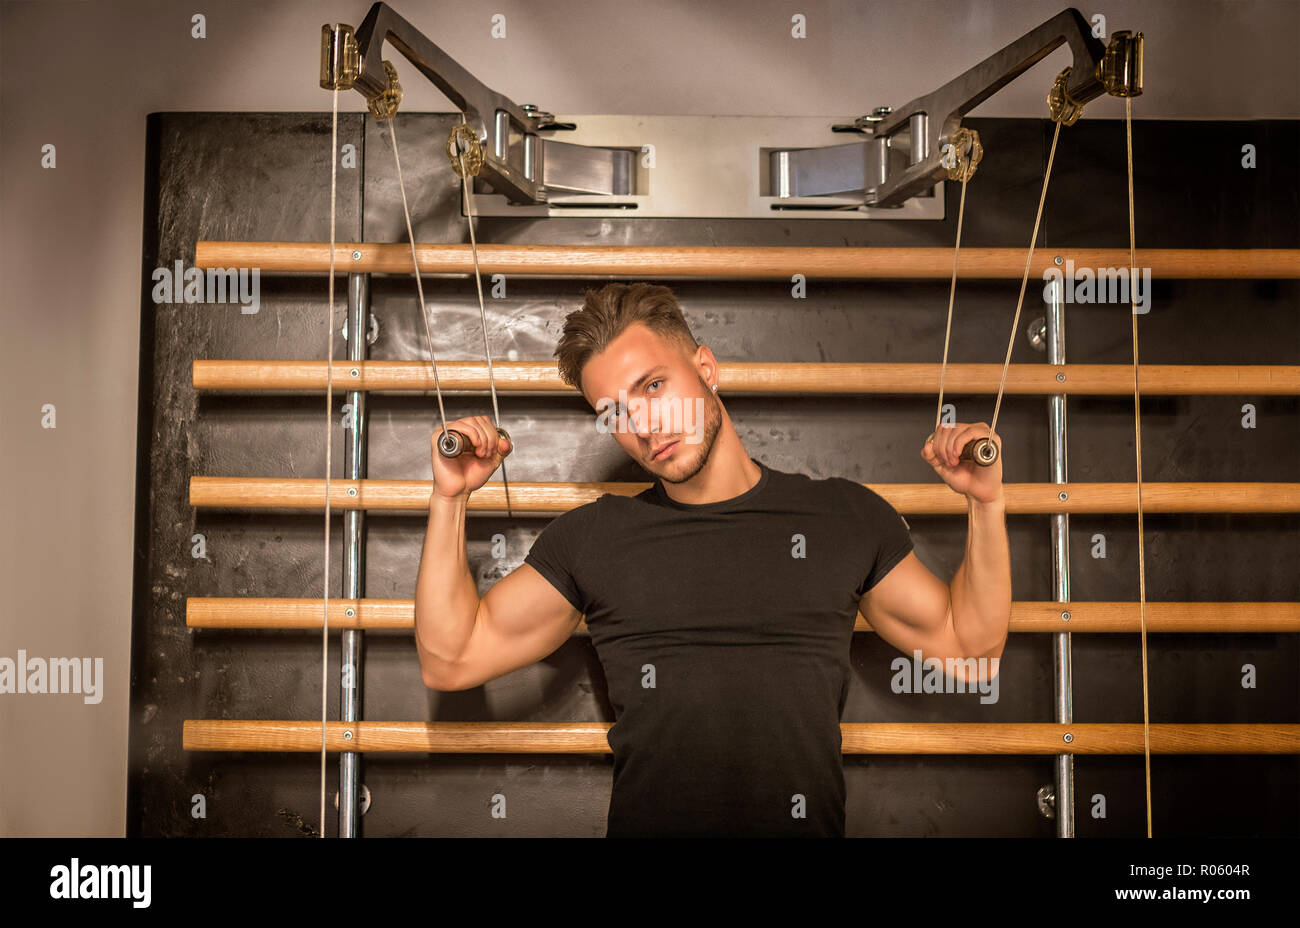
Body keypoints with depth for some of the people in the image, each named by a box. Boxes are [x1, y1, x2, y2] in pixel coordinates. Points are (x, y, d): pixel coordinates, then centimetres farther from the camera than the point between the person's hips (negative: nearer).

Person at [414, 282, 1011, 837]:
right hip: (647, 824, 2)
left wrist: (984, 502, 6)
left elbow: (968, 649, 15)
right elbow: (449, 660, 8)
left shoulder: (848, 518, 9)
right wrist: (450, 497, 2)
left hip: (808, 825, -2)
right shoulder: (590, 539, 8)